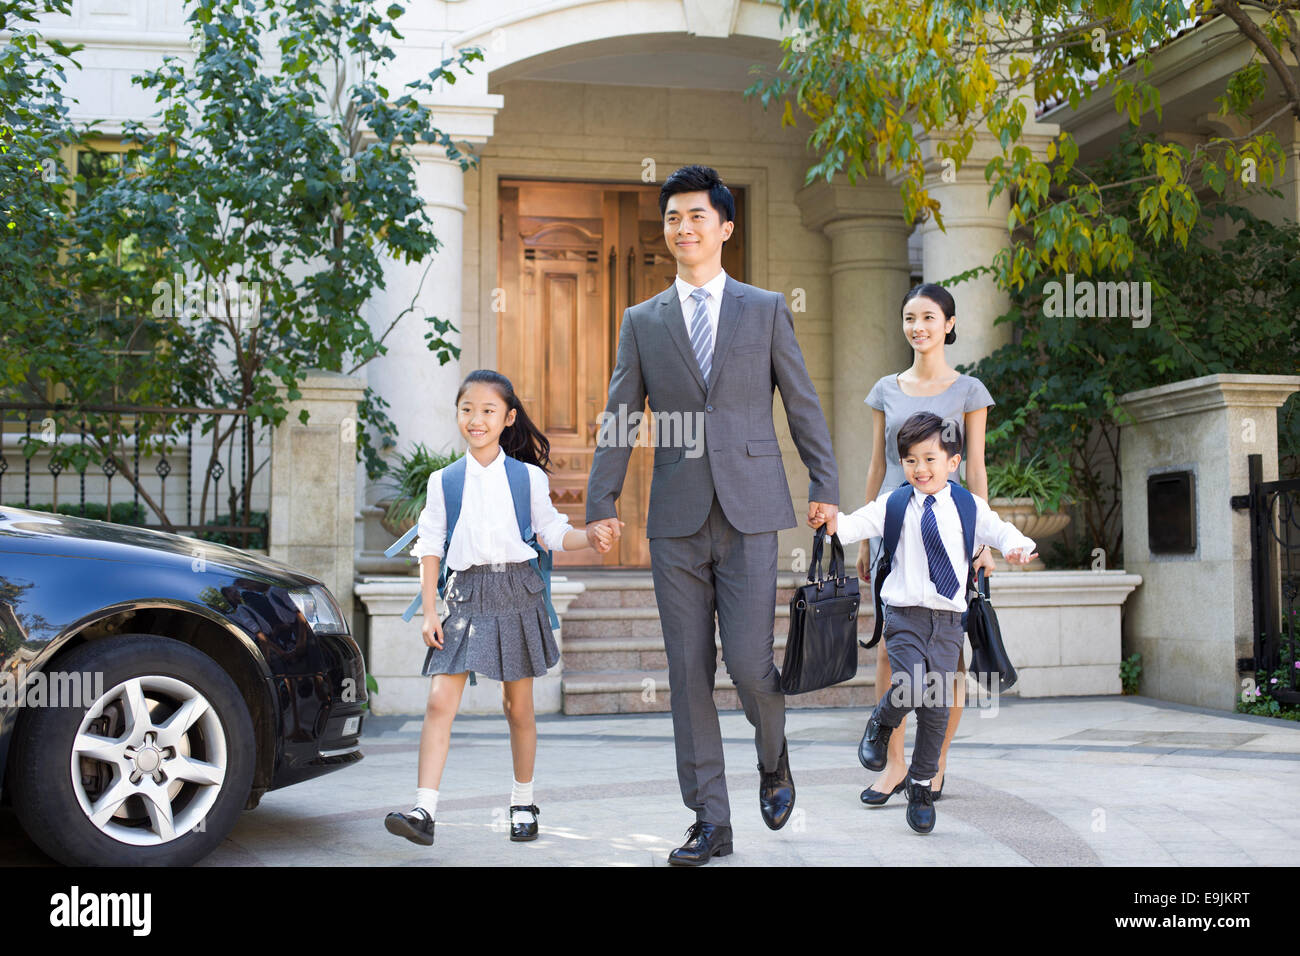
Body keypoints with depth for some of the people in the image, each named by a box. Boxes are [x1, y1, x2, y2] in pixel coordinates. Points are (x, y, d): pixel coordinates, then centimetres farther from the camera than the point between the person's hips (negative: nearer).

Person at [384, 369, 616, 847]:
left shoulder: (528, 477, 4)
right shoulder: (443, 480, 6)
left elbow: (552, 531, 6)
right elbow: (430, 548, 7)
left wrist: (591, 537, -14)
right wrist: (429, 611, 1)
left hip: (516, 593, 0)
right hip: (465, 595, 1)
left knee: (518, 707, 8)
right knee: (440, 702, -11)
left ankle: (523, 802, 25)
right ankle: (424, 811, -10)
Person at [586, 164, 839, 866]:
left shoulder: (766, 310, 8)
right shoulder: (642, 321, 11)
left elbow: (803, 404, 9)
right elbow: (617, 419, 9)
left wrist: (824, 487, 4)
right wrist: (601, 504, 2)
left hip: (749, 514, -2)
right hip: (676, 518, 2)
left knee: (748, 661, -8)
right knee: (688, 671, 2)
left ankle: (773, 756, 26)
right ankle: (710, 821, 12)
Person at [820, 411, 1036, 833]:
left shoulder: (968, 506, 5)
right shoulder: (894, 505, 3)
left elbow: (998, 530, -1)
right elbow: (861, 523, -8)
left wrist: (1017, 546, -22)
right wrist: (835, 523, -28)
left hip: (948, 621, 2)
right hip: (905, 615, -1)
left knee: (937, 707, 2)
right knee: (909, 688, -22)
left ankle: (921, 785, 20)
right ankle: (882, 724, 14)